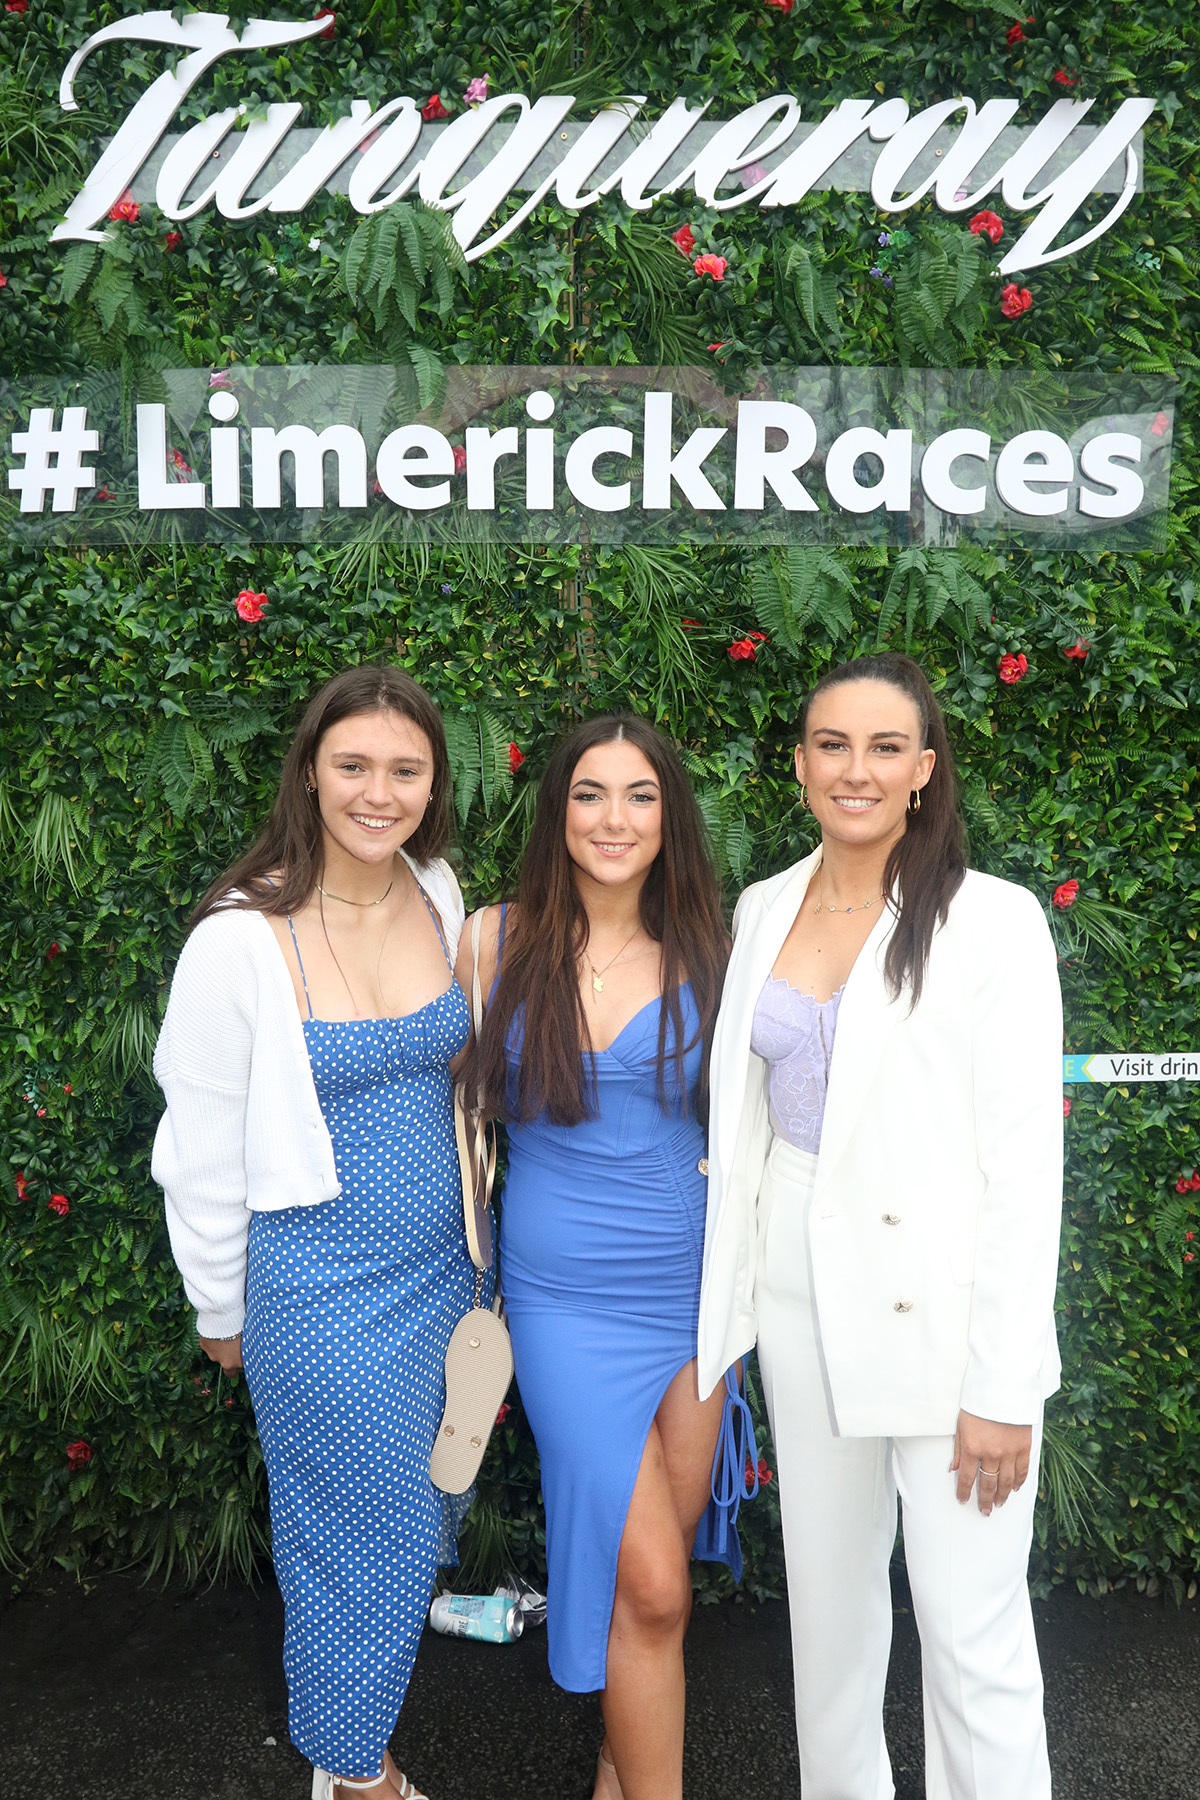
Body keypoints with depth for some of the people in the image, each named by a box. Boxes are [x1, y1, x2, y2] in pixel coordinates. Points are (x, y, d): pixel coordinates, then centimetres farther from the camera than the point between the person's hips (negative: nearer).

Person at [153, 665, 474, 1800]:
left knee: (414, 1489, 22)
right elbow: (203, 1151, -11)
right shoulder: (241, 939, -21)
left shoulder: (437, 893, -4)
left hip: (438, 1261, 5)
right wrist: (222, 1313, -1)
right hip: (319, 1281, -4)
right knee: (364, 1524, 12)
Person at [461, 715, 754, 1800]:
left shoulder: (702, 956, 1)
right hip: (567, 1297, -2)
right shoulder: (500, 941, -5)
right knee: (651, 1586, -2)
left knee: (661, 1561, 15)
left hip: (694, 1284, 3)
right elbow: (460, 1087, 5)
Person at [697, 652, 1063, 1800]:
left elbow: (1024, 1163, -13)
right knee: (826, 1592, 20)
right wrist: (736, 1295, 12)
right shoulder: (764, 909, 5)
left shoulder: (992, 920, -12)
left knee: (972, 1634, 3)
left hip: (940, 1305, -5)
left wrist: (1003, 1387, -14)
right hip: (799, 1286, 5)